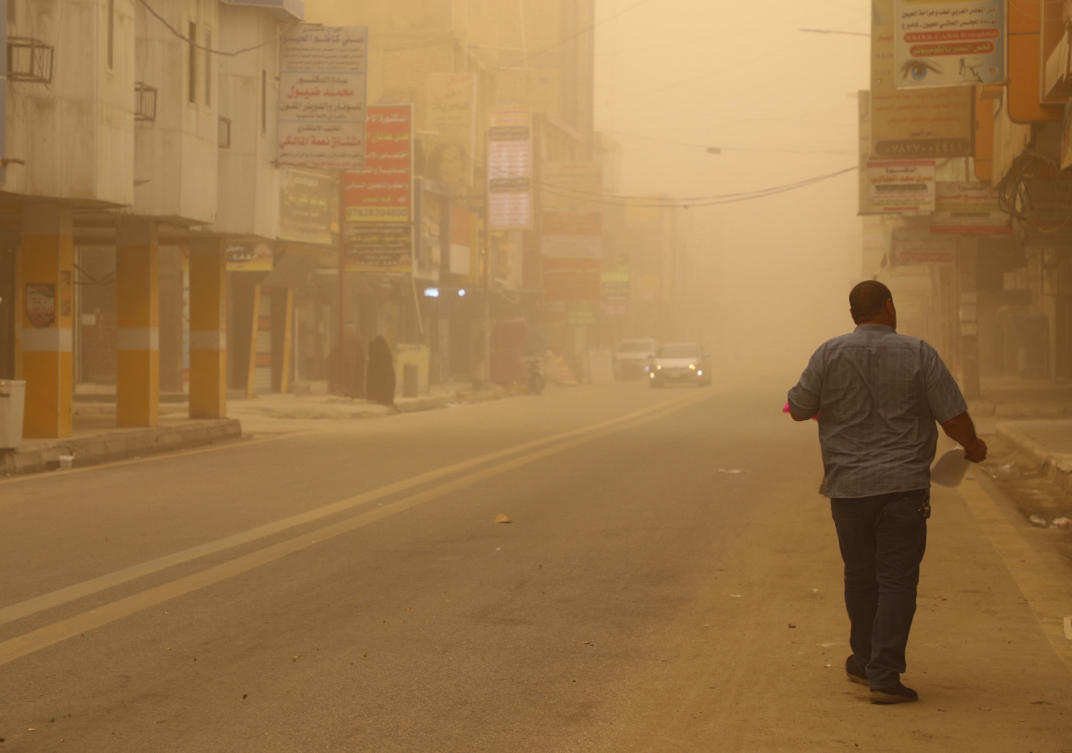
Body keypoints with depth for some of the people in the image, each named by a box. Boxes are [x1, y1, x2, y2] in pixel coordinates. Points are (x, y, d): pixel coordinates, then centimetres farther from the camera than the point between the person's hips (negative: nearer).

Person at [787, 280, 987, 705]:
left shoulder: (830, 355, -2)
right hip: (904, 486, -2)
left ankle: (865, 663, 31)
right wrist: (973, 446, 17)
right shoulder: (918, 355, -4)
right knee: (896, 580, -2)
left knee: (860, 575, 17)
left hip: (848, 486, 2)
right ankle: (884, 676, -9)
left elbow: (798, 410, 4)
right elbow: (954, 416, -4)